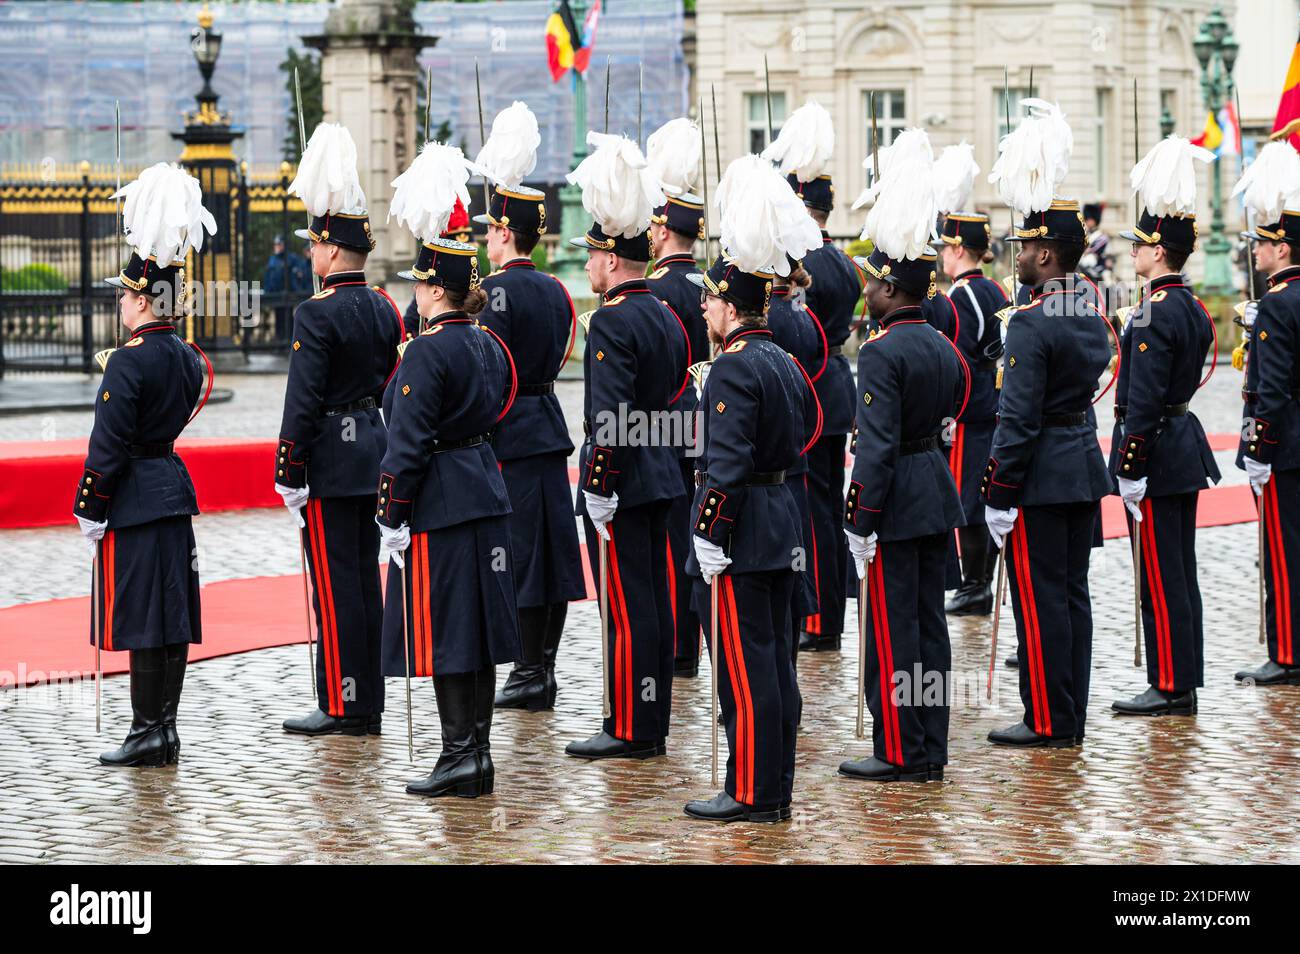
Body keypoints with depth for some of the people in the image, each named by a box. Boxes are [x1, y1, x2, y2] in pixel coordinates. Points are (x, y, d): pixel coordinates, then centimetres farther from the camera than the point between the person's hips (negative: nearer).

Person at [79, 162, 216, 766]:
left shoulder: (128, 363, -17)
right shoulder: (188, 358, 7)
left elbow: (108, 445, -16)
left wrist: (89, 510, -10)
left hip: (133, 501, -8)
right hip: (174, 490, 8)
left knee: (139, 617, -4)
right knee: (171, 615, 9)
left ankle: (146, 732, -2)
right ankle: (165, 728, 15)